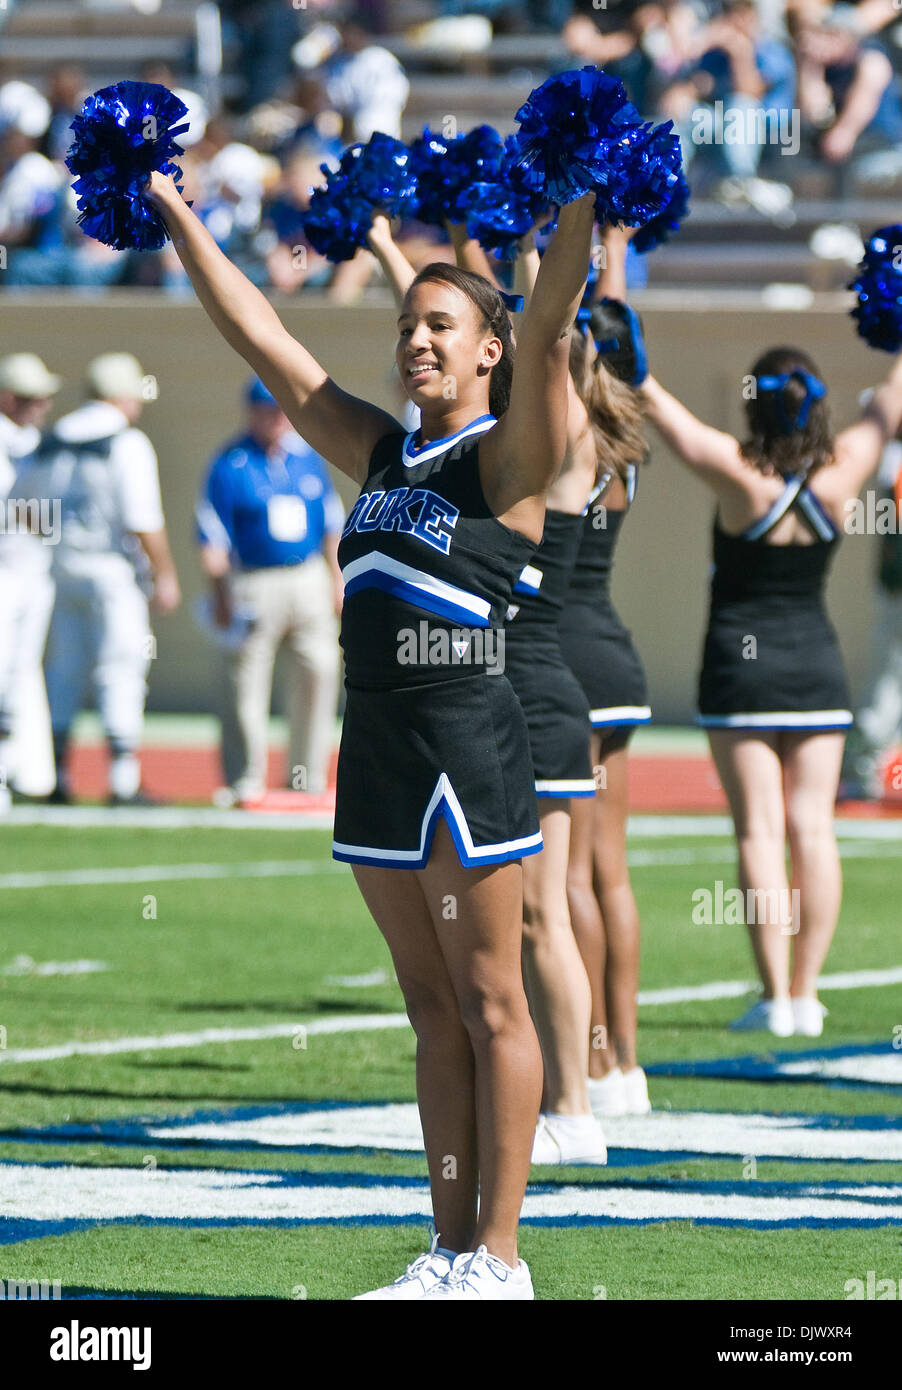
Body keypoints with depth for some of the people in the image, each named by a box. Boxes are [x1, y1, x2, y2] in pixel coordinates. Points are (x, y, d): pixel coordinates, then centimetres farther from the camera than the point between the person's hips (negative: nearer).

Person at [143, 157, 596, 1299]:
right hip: (377, 744, 7)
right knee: (432, 1012, 10)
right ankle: (451, 1251, 14)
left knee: (491, 1007, -1)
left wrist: (586, 198, -32)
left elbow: (547, 326, -19)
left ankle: (498, 1258, 1)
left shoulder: (507, 456, -4)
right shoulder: (378, 454, 13)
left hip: (468, 743, -7)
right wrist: (177, 220, 16)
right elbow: (260, 340, 17)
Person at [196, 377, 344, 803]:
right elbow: (212, 536, -7)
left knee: (320, 672, 1)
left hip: (310, 579, 5)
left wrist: (336, 580, 13)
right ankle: (245, 781, 2)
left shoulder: (307, 455, 11)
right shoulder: (229, 465, -5)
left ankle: (308, 780, 10)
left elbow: (331, 521, 18)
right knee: (247, 682, -4)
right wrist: (220, 594, -14)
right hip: (255, 585, -5)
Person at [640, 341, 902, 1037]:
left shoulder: (738, 473, -16)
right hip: (817, 663, 3)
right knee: (813, 828, 5)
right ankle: (805, 993, 6)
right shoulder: (840, 474, -6)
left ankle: (775, 997, -7)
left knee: (761, 831, -4)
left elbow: (661, 409, -16)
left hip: (742, 664, -3)